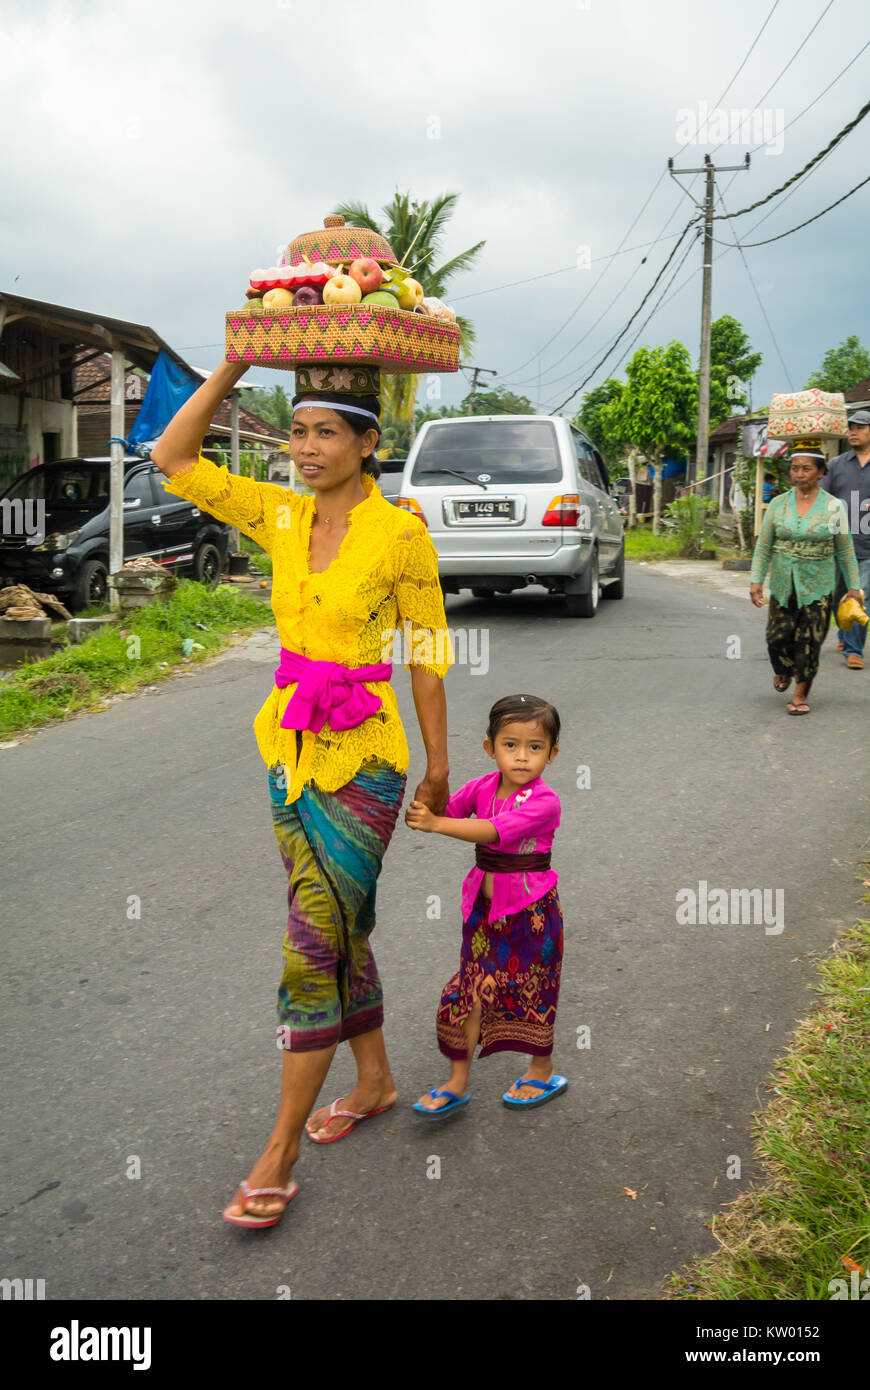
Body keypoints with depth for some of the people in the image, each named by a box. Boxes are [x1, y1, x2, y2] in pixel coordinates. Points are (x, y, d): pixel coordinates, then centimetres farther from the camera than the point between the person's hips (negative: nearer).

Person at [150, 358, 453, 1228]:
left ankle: (280, 1155, 9)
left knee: (313, 948, -3)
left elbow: (427, 654, -6)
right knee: (340, 929, 18)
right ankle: (374, 1079, 39)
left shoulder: (401, 535, -12)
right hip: (290, 754, 6)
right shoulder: (282, 518, 3)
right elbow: (173, 458, 4)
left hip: (363, 764, -6)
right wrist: (232, 367, -2)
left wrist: (437, 767, -1)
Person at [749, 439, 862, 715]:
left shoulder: (833, 507, -2)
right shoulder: (778, 504, 2)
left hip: (818, 587, -1)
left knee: (809, 642, -2)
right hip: (783, 585, 2)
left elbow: (845, 551, 3)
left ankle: (800, 695, 11)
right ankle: (784, 671, 34)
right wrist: (755, 580, -3)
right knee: (778, 637, 1)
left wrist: (853, 586, 3)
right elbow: (763, 546, 5)